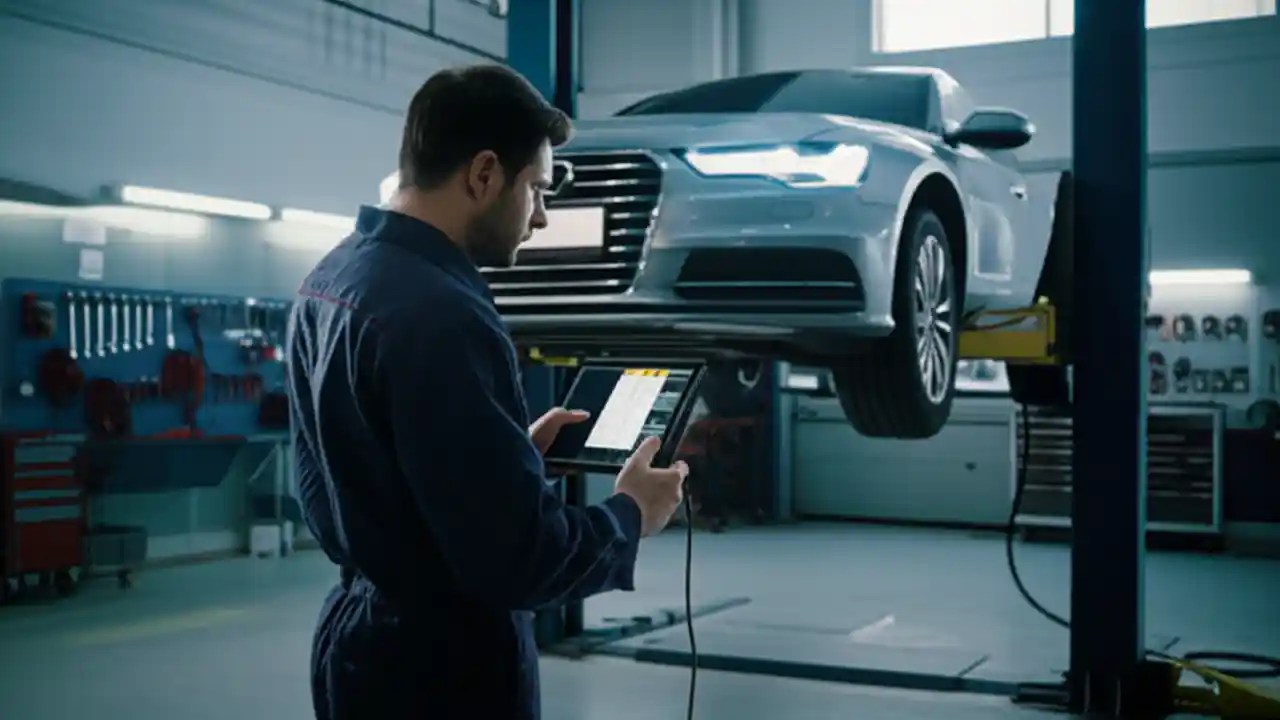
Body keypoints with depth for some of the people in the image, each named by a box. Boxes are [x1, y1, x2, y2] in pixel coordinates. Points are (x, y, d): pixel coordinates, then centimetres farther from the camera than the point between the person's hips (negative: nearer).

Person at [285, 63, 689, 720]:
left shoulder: (330, 277, 4)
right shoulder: (440, 316, -26)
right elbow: (520, 558, -25)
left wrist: (517, 447, 12)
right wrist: (630, 516, -8)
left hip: (357, 637, 9)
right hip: (442, 667, -9)